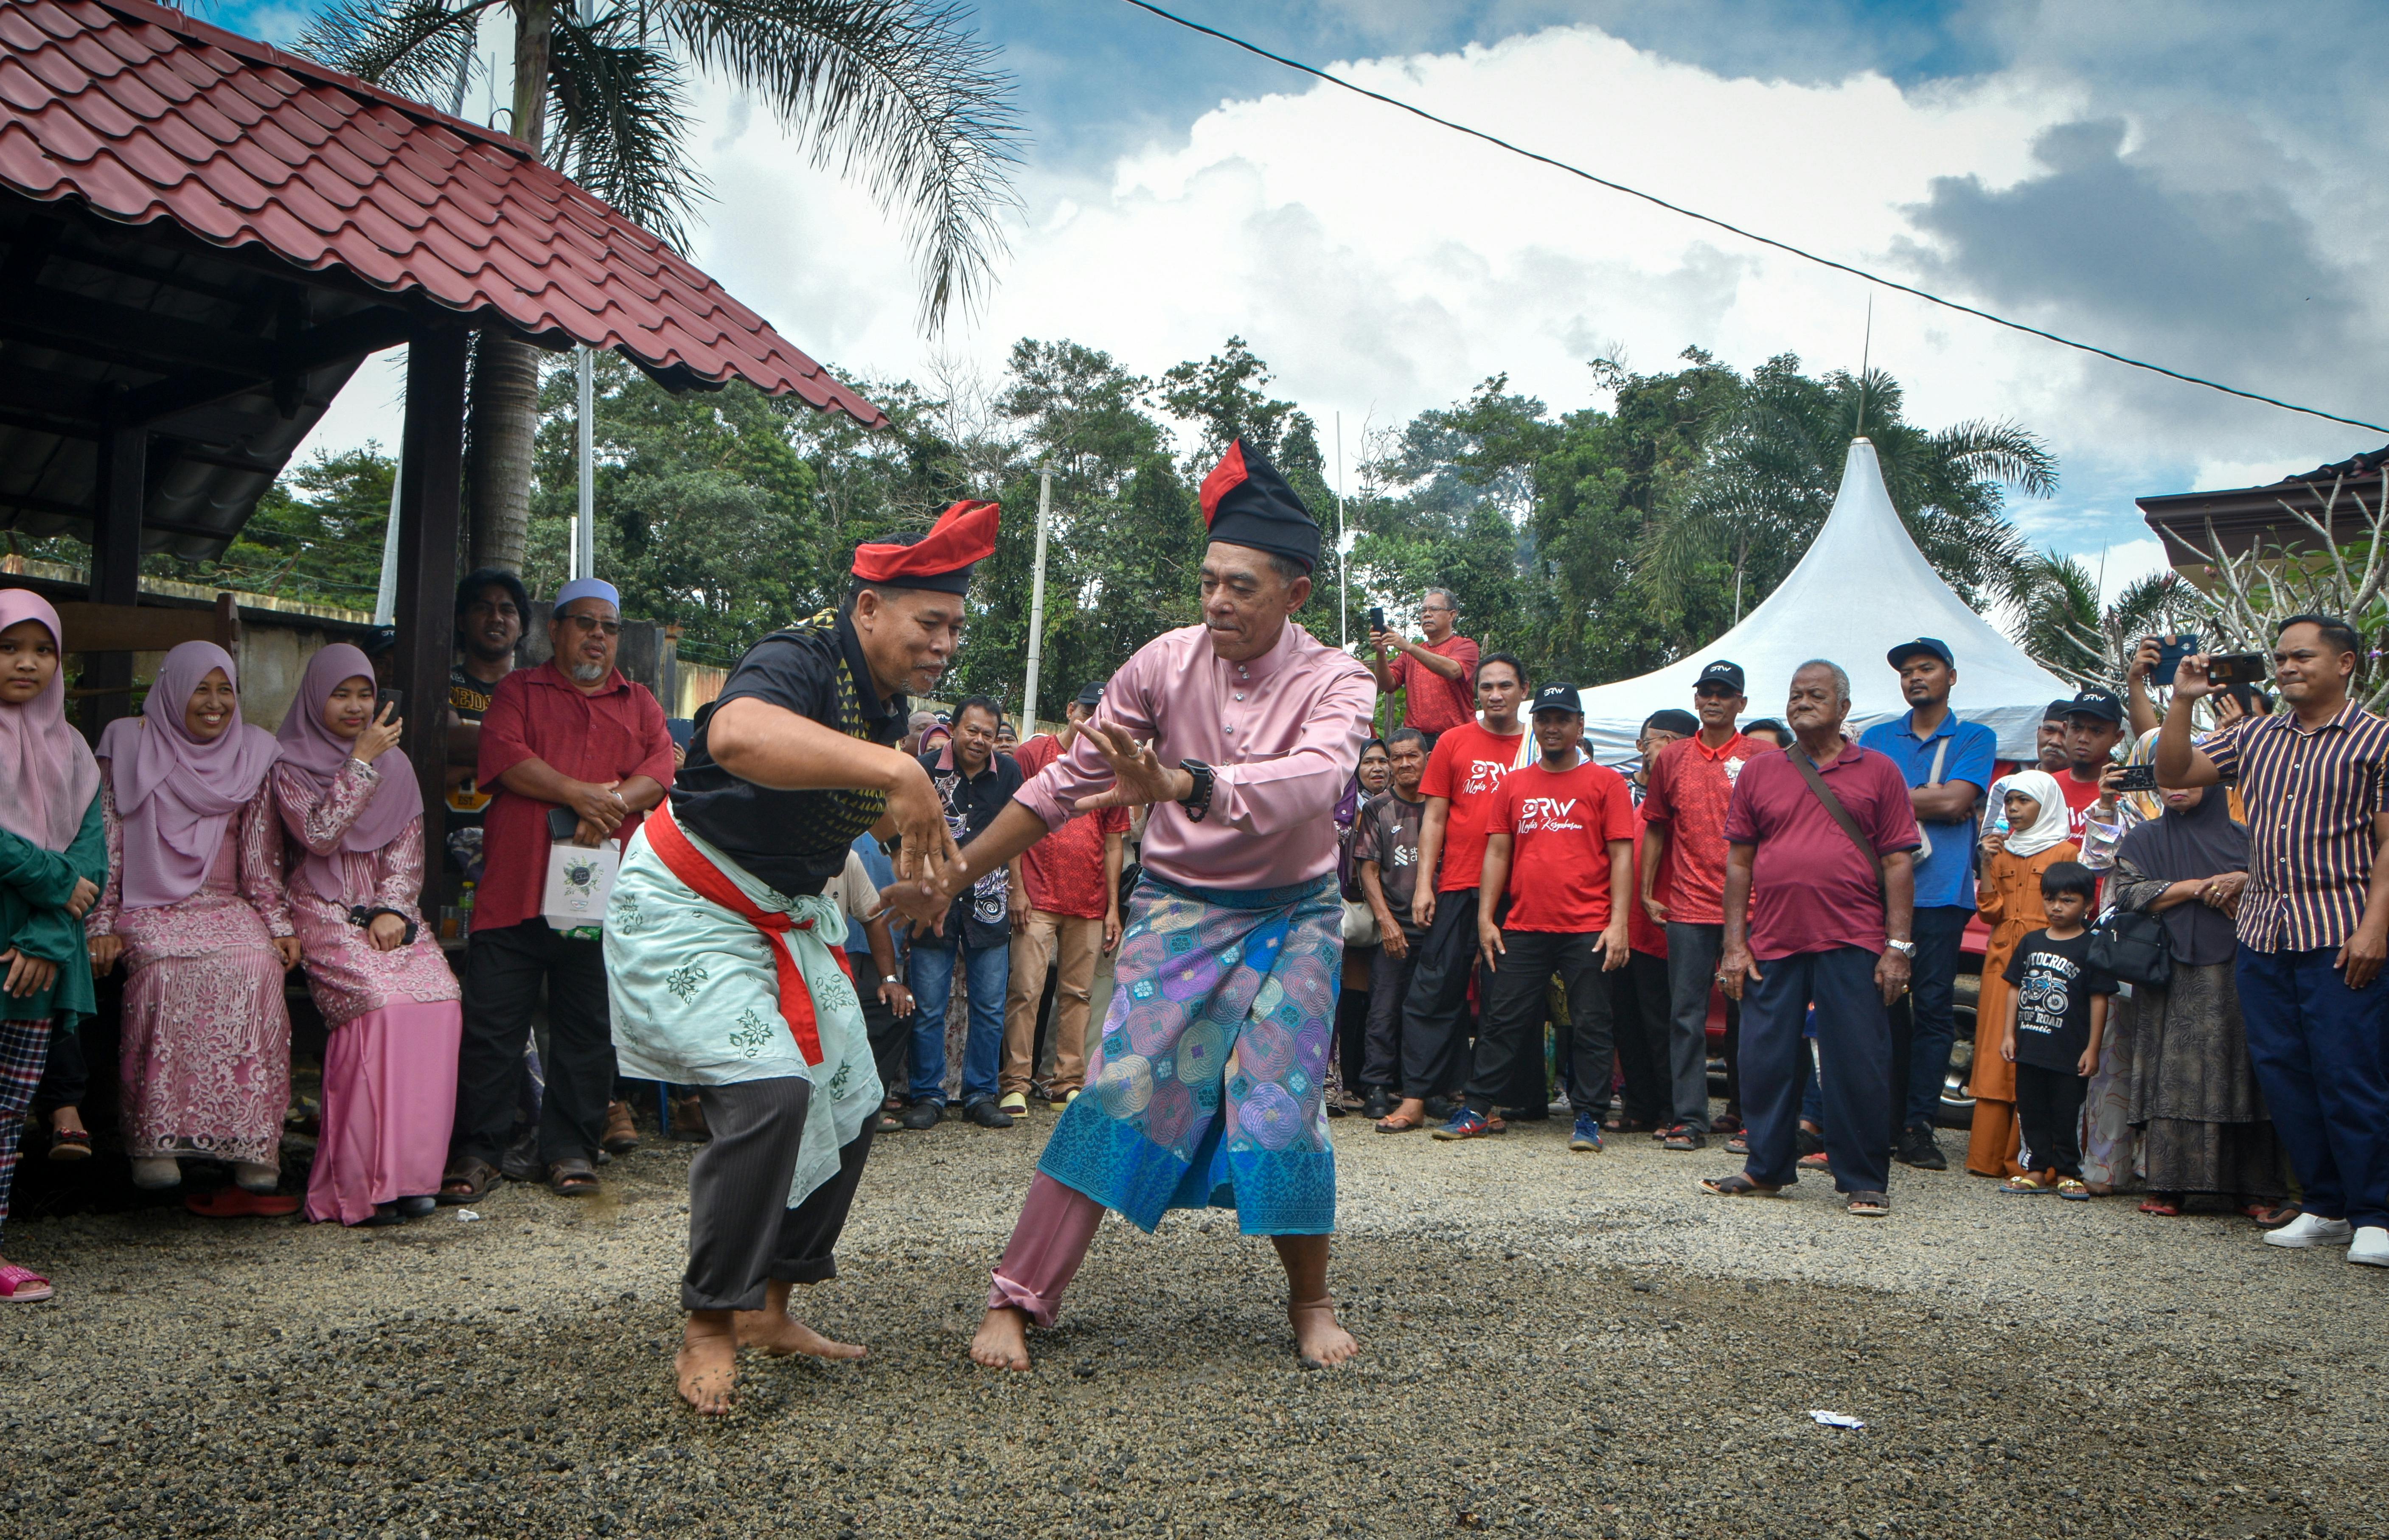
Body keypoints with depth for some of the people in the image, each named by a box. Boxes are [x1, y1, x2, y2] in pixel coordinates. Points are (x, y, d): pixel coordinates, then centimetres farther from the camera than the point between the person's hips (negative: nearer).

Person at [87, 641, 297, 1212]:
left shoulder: (253, 753, 12)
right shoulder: (129, 745, 7)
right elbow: (106, 844, 4)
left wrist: (280, 924, 2)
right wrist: (102, 925, -4)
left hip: (227, 907, 2)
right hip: (151, 907, -2)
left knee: (256, 967, -28)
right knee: (169, 969, -33)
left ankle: (254, 1155, -30)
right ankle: (157, 1141, -30)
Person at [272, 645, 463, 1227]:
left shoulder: (395, 765, 17)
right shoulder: (291, 765, 5)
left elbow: (408, 848, 11)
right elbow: (320, 834, -11)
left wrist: (392, 910, -5)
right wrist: (362, 760, -11)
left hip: (391, 910, 4)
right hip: (328, 912, -4)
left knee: (440, 999, -23)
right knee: (380, 1003, -30)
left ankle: (412, 1170, -18)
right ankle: (365, 1182, -25)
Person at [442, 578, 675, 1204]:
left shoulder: (640, 704, 20)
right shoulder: (518, 691, 14)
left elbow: (661, 766, 3)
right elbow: (503, 757, -4)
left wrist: (613, 804, -15)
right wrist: (579, 793, -15)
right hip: (515, 887, -2)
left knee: (588, 1026, 4)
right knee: (492, 1020, -2)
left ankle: (571, 1148, 13)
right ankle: (475, 1151, 7)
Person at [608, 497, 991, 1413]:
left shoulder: (889, 699, 2)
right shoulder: (800, 663, -27)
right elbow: (739, 735, -54)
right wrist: (895, 771, -63)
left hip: (791, 914, 10)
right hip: (691, 906, -9)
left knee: (849, 1102, 9)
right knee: (769, 1093, -24)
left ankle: (769, 1310, 21)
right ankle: (707, 1330, -8)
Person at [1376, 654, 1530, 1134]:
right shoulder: (1454, 742, 7)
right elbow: (1435, 816, 6)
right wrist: (1424, 884, -2)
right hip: (1459, 887, 0)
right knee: (1436, 990, -2)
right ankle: (1415, 1099, -1)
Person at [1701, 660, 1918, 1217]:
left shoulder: (1879, 773, 6)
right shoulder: (1759, 772, 11)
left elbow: (1897, 862, 3)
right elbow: (1739, 861, 10)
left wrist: (1898, 946, -4)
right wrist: (1735, 943, 3)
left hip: (1852, 944, -2)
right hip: (1773, 941, 2)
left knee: (1859, 1064, -1)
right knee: (1766, 1058, 7)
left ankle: (1864, 1181, 11)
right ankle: (1766, 1167, 22)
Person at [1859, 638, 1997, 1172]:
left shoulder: (1976, 738, 11)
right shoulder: (1877, 738, 18)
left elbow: (1957, 800, -5)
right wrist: (1931, 801, -5)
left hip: (1940, 892, -2)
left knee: (1933, 1007, -3)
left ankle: (1919, 1126, 2)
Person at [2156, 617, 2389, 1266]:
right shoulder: (2256, 737, 14)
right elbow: (2173, 773, 12)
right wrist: (2182, 702, 1)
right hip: (2262, 933, 6)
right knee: (2282, 1074, 7)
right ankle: (2327, 1207, 18)